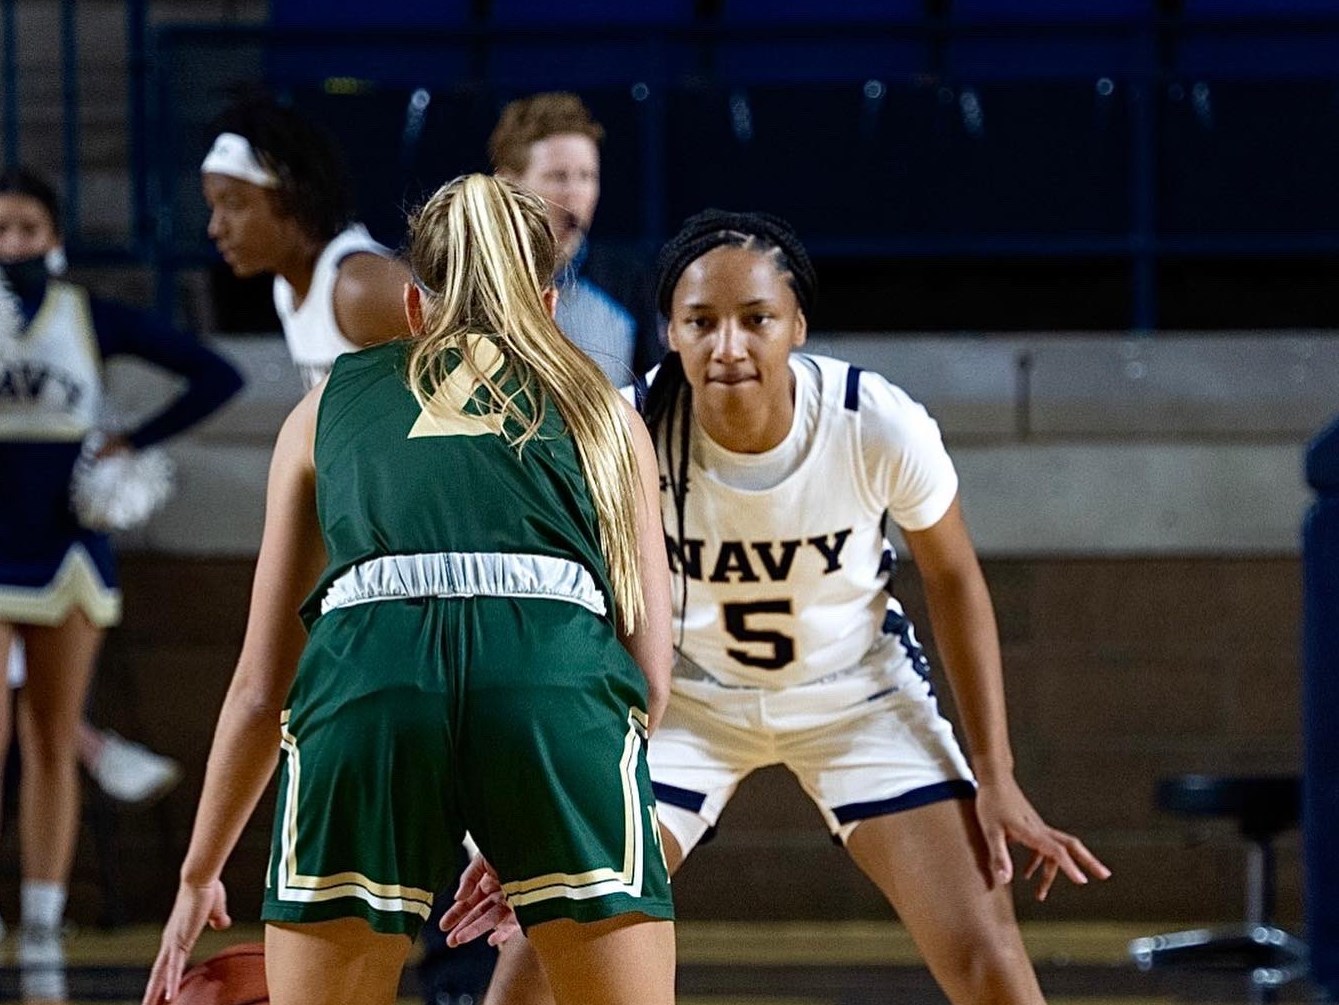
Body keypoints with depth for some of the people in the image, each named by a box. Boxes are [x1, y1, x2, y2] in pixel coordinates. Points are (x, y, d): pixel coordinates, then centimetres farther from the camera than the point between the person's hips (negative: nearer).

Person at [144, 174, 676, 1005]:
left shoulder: (331, 403, 31)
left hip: (366, 679, 1)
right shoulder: (603, 412, 30)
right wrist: (530, 850, 35)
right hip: (559, 679, -1)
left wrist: (200, 877, 40)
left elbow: (261, 687, 30)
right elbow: (650, 679, 23)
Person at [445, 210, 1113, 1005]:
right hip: (685, 694, 0)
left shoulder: (880, 426, -28)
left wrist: (995, 778, -8)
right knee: (546, 938, -11)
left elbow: (953, 582, -9)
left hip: (858, 691, 0)